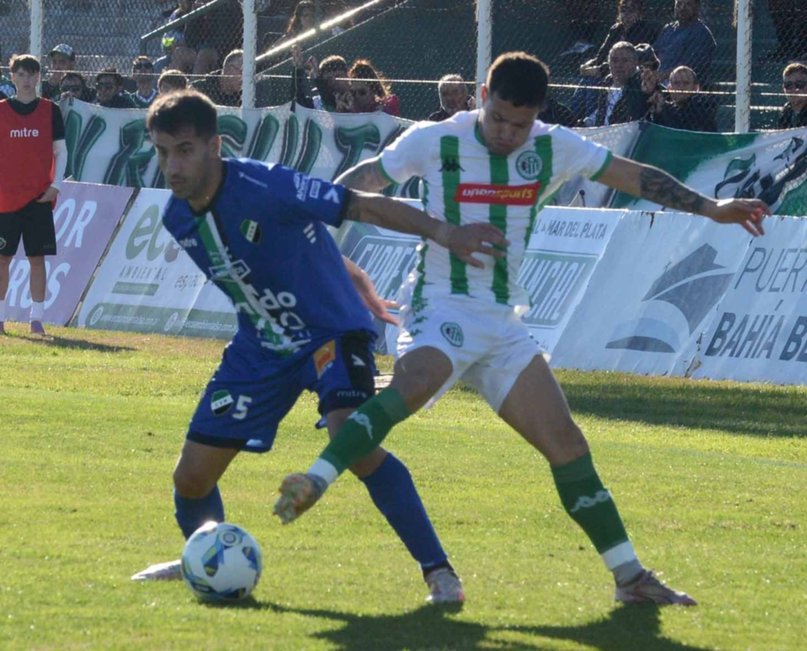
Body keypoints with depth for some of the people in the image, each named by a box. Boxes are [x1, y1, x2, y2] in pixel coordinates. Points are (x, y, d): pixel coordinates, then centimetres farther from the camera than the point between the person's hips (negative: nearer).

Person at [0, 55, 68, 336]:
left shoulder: (50, 111, 5)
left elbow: (60, 151, 7)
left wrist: (56, 185, -4)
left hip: (40, 197, 0)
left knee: (37, 258, -1)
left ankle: (37, 318, 3)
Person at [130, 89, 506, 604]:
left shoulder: (261, 187, -26)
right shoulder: (179, 220, -4)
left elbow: (364, 206, -27)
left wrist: (441, 232, -40)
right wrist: (357, 282, 21)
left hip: (330, 333, -7)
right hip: (261, 347, 7)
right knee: (192, 476, 5)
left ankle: (438, 570, -25)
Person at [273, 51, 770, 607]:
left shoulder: (555, 149, 2)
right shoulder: (433, 142, -8)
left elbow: (635, 177, 9)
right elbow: (366, 179, 3)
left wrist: (710, 208, 5)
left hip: (503, 322, 5)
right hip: (441, 309, -5)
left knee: (566, 444, 0)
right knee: (413, 384, -38)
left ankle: (630, 576, 5)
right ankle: (313, 483, -44)